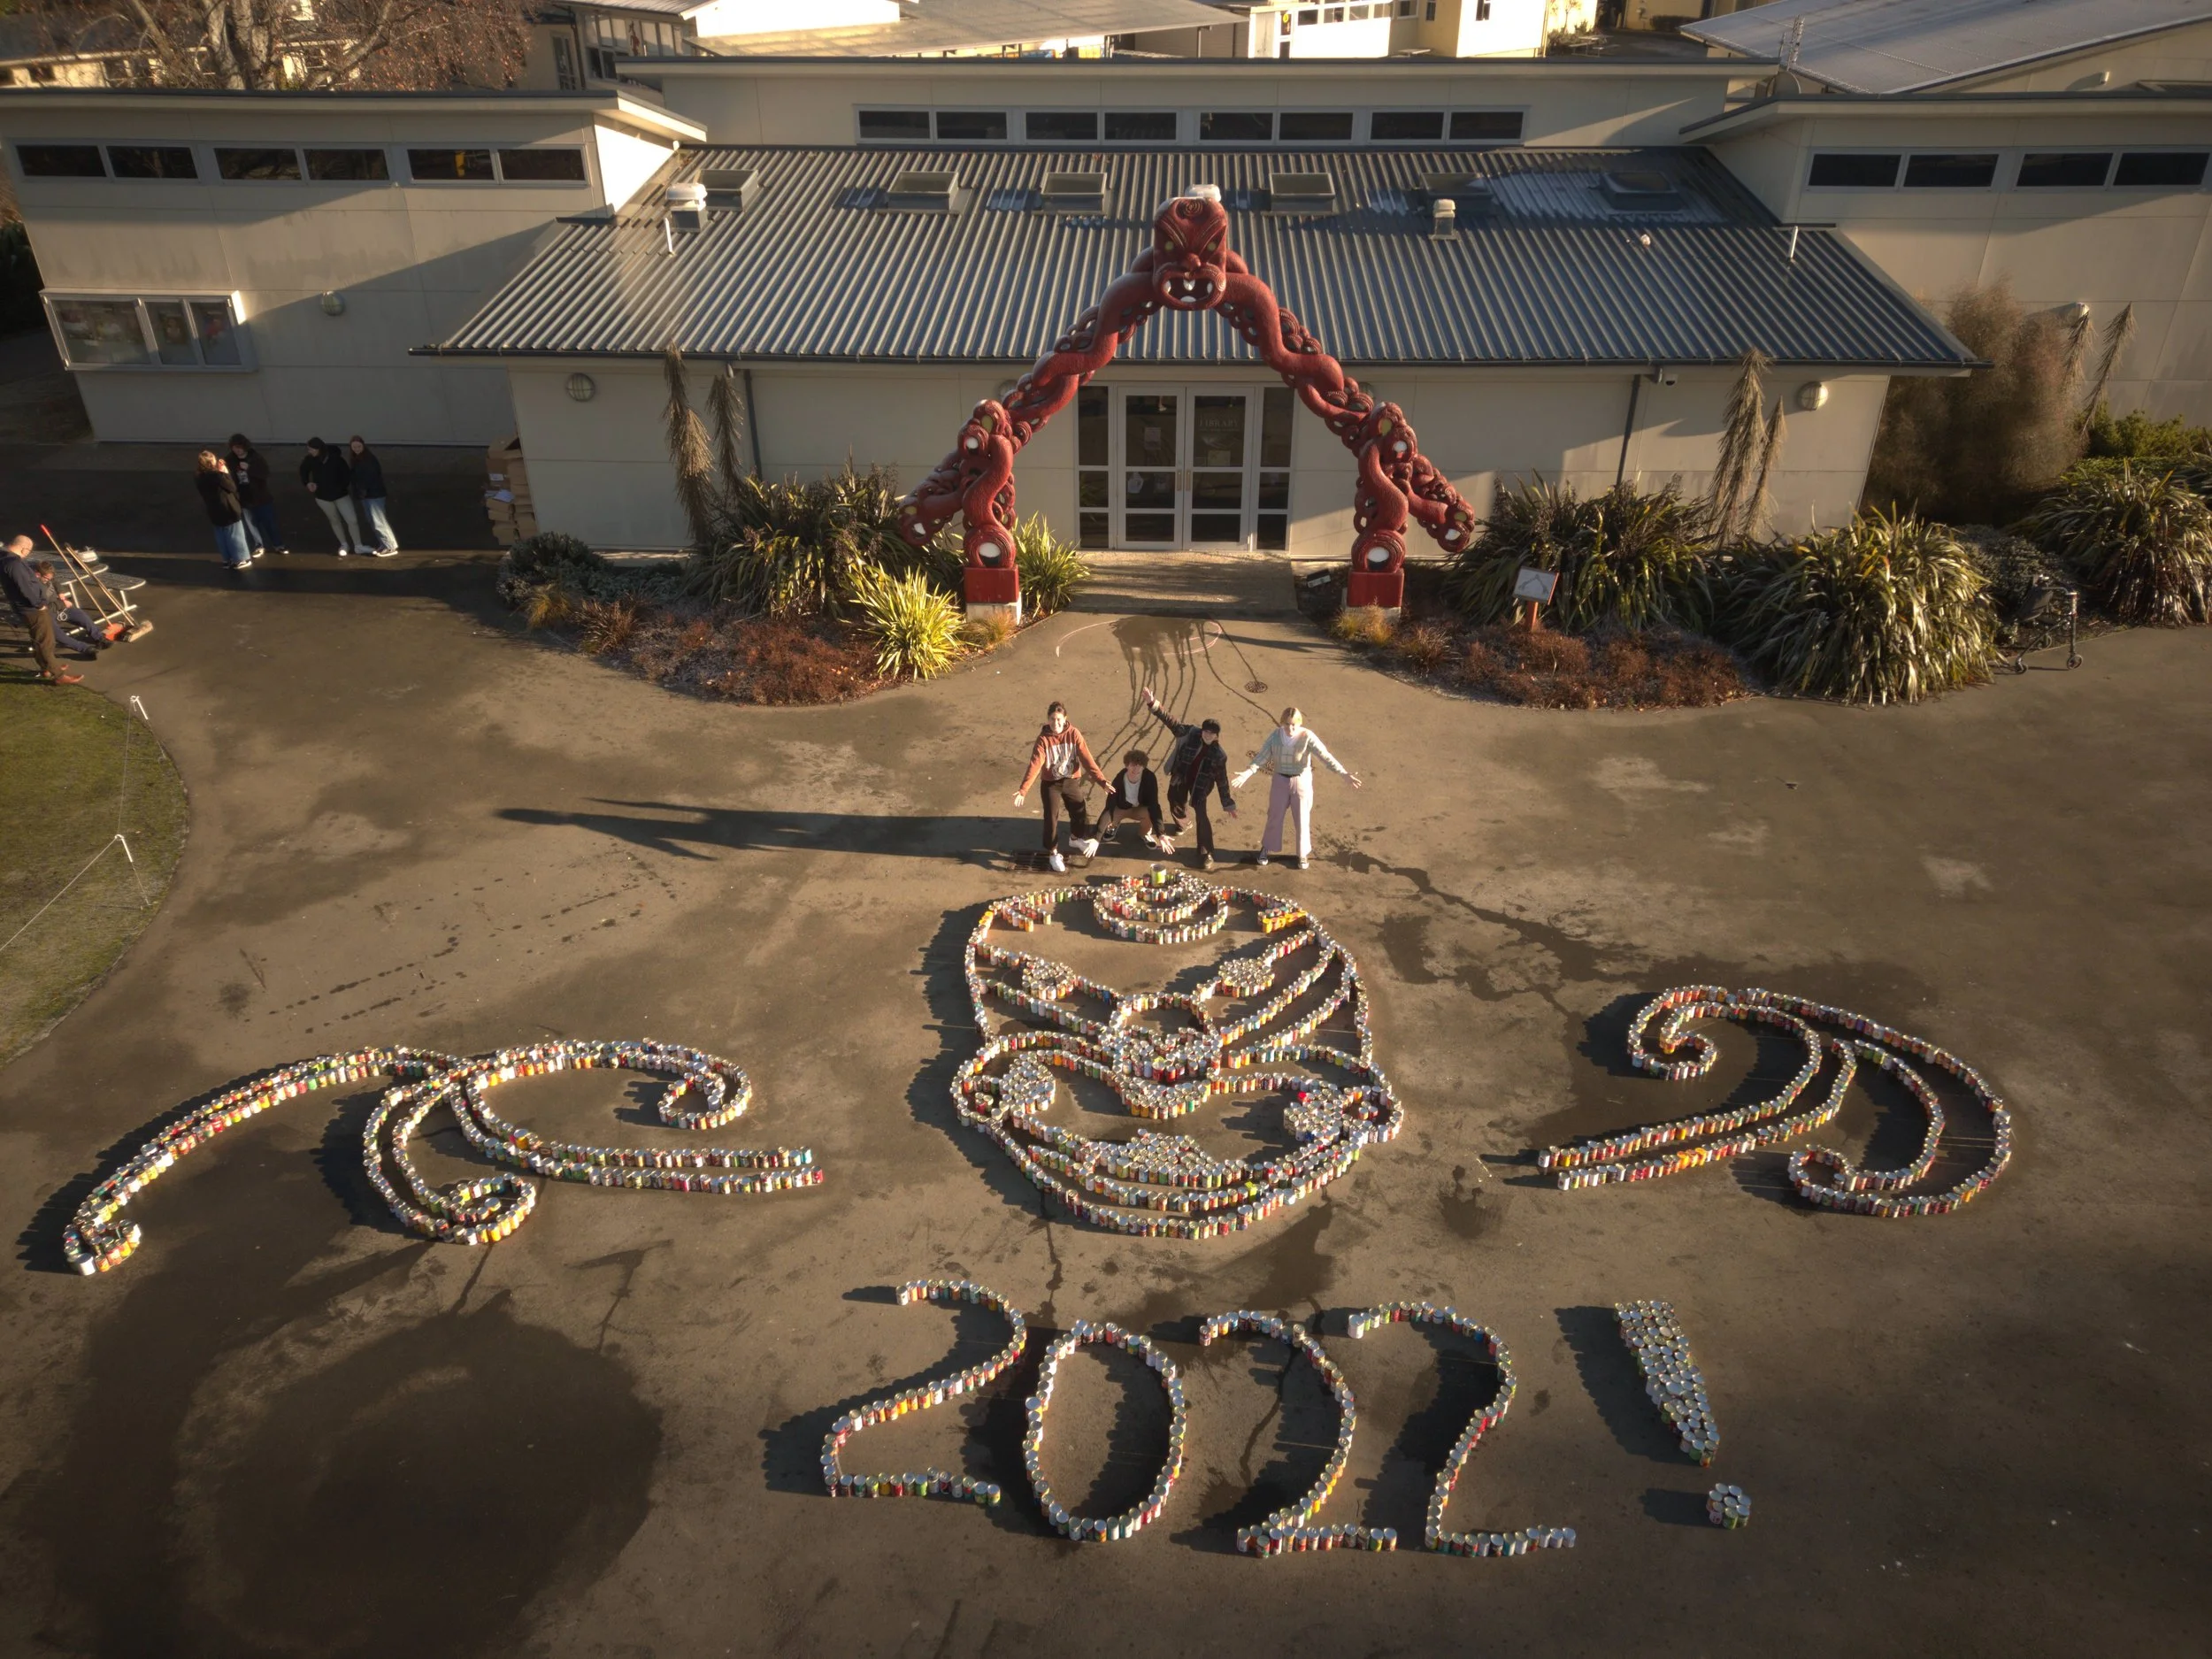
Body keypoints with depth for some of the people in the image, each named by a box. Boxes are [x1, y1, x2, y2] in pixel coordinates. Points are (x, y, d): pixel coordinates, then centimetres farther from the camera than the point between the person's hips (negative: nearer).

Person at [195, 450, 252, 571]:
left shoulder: (200, 479, 0)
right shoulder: (218, 476, -23)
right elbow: (233, 488, -13)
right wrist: (226, 473, -4)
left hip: (215, 513, 7)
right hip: (229, 511, -7)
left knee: (221, 536, 17)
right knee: (235, 536, 4)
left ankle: (228, 559, 25)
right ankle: (240, 559, 10)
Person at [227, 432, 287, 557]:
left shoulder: (255, 456, -10)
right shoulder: (231, 460, -3)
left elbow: (265, 472, -19)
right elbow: (231, 479, 3)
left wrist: (249, 468, -31)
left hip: (261, 496, -3)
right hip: (245, 498, 3)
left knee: (269, 522, 5)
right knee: (252, 524, 12)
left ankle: (279, 546, 19)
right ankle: (260, 546, 27)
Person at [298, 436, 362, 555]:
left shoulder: (336, 458, -20)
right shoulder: (311, 460, -11)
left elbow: (347, 474, -11)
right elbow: (303, 470, 9)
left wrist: (343, 487, -18)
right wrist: (307, 482, -5)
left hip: (340, 494, -3)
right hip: (322, 496, 3)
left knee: (352, 520, -9)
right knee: (335, 520, 17)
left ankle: (358, 546, 6)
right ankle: (344, 545, 31)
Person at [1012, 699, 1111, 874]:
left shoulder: (1074, 734, -12)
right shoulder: (1043, 739, -16)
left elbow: (1086, 758, -15)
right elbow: (1035, 764, -23)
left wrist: (1101, 780, -24)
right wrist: (1023, 790, -34)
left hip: (1072, 781, 2)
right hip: (1051, 783, -2)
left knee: (1081, 812, 7)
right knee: (1051, 817, -3)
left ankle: (1076, 838, 39)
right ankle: (1053, 853, 16)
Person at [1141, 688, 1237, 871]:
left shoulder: (1219, 754, -16)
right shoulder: (1190, 733, -16)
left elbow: (1222, 780, -7)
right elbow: (1171, 721, -20)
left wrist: (1227, 803, -4)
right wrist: (1153, 704, -33)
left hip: (1200, 785, -3)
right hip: (1180, 777, 3)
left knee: (1201, 816, -9)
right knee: (1176, 803, 22)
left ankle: (1207, 854, 1)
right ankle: (1178, 826, 59)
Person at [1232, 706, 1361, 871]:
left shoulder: (1307, 737, -21)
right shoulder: (1275, 735, -12)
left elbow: (1325, 756, -28)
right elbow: (1262, 756, -14)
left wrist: (1344, 774, -39)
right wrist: (1247, 772, -29)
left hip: (1302, 781, -2)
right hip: (1280, 780, 2)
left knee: (1302, 819, 11)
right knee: (1275, 816, 16)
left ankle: (1303, 854, 31)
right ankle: (1266, 849, 37)